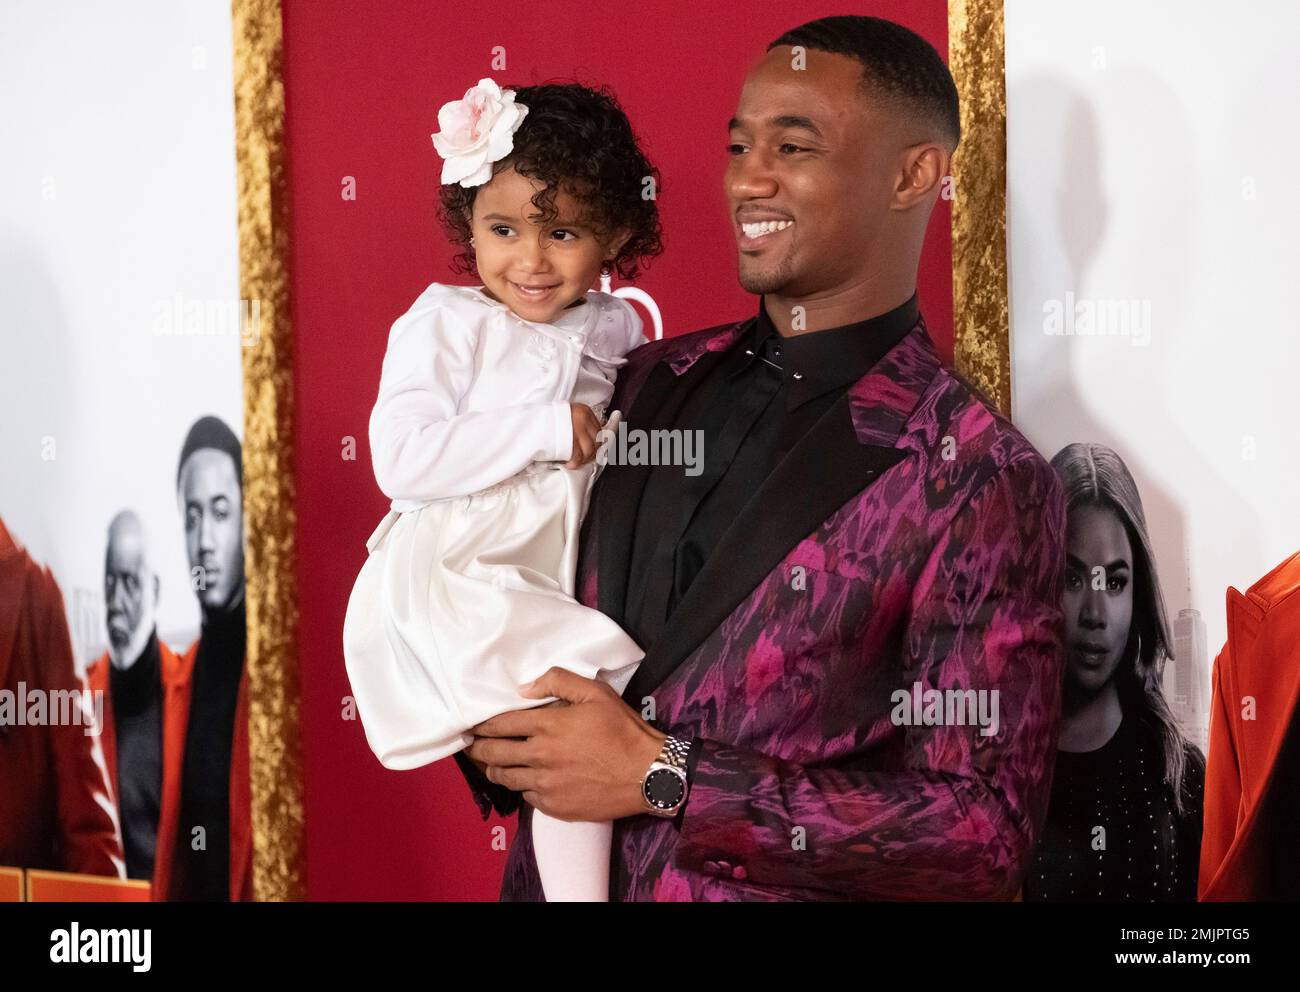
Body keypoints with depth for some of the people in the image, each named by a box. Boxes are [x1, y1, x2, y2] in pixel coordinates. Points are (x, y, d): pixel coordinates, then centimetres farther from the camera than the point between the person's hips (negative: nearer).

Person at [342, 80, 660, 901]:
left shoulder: (616, 326, 10)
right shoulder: (444, 324, -6)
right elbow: (404, 460, -19)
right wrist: (546, 431, -18)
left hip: (556, 580, 7)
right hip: (453, 583, -7)